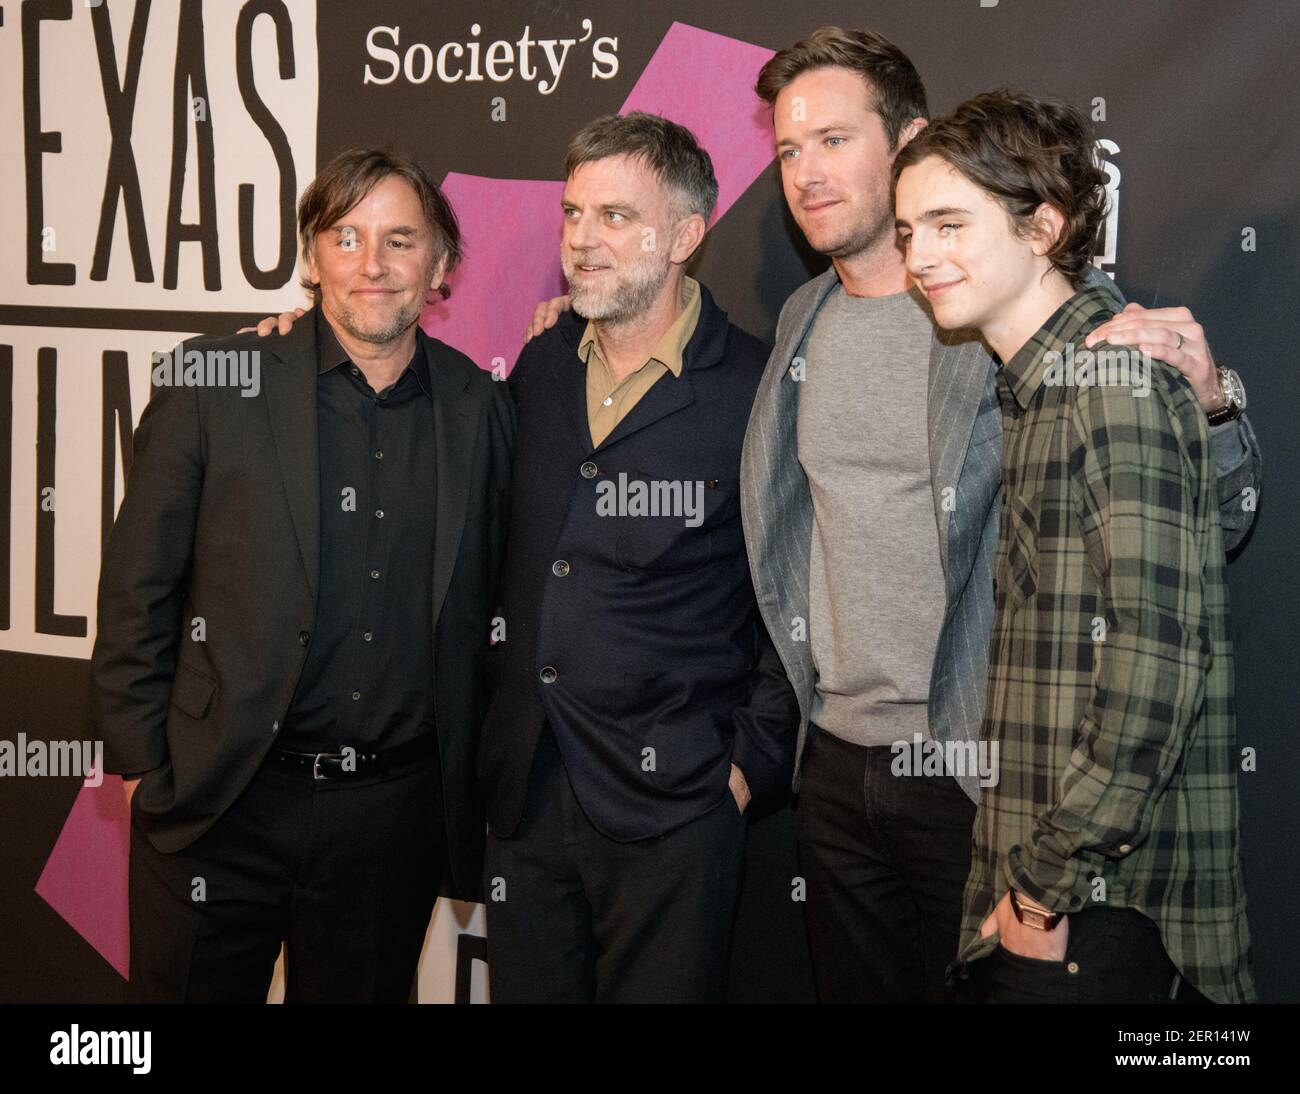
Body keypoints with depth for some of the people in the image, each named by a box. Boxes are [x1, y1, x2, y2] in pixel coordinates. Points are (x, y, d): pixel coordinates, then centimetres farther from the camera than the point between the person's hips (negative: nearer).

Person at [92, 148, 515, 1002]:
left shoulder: (480, 405, 3)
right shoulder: (212, 382, -4)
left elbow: (483, 604, 9)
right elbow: (138, 587, -1)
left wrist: (464, 780, 8)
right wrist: (144, 763, -3)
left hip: (396, 814, 2)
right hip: (220, 803, -2)